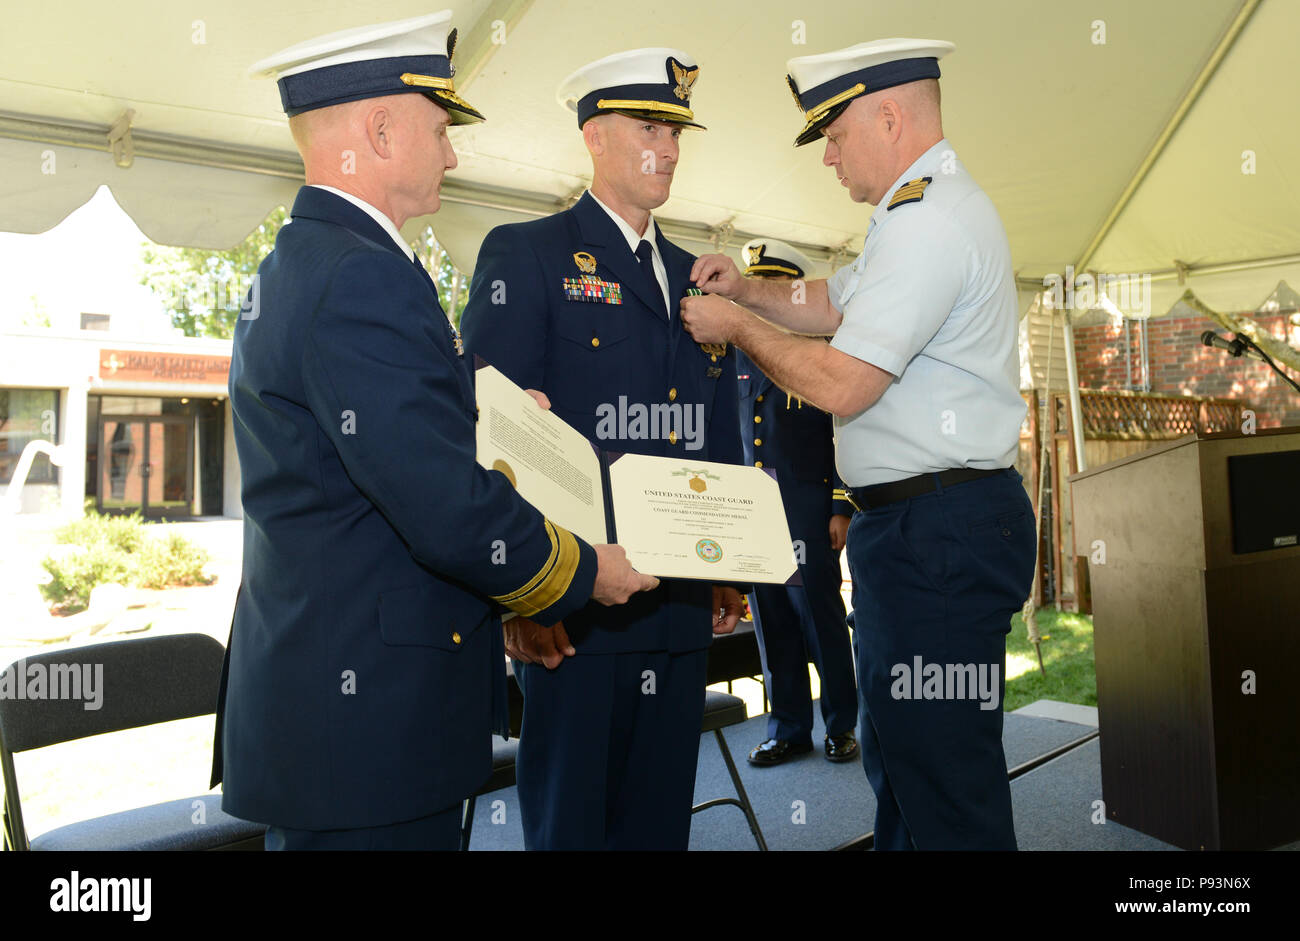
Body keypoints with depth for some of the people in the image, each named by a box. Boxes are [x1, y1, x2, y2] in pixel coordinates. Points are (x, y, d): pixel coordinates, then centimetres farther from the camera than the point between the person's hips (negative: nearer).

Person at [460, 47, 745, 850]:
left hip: (684, 606, 6)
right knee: (569, 819, 8)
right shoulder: (525, 254, -1)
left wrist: (728, 567, 11)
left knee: (661, 817, 17)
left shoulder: (695, 277, 17)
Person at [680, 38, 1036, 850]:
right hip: (920, 524, 11)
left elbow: (840, 384, -21)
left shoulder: (928, 220, -17)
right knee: (900, 760, 22)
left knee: (944, 781, -1)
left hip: (938, 533, -11)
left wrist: (737, 326, -7)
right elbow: (831, 306, 25)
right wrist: (743, 287, 11)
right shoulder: (930, 208, 18)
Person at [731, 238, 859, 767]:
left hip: (807, 508, -4)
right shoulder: (738, 354, 15)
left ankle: (841, 725, 17)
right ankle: (788, 728, 19)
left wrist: (842, 509, -9)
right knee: (771, 622, 8)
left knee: (820, 614, 1)